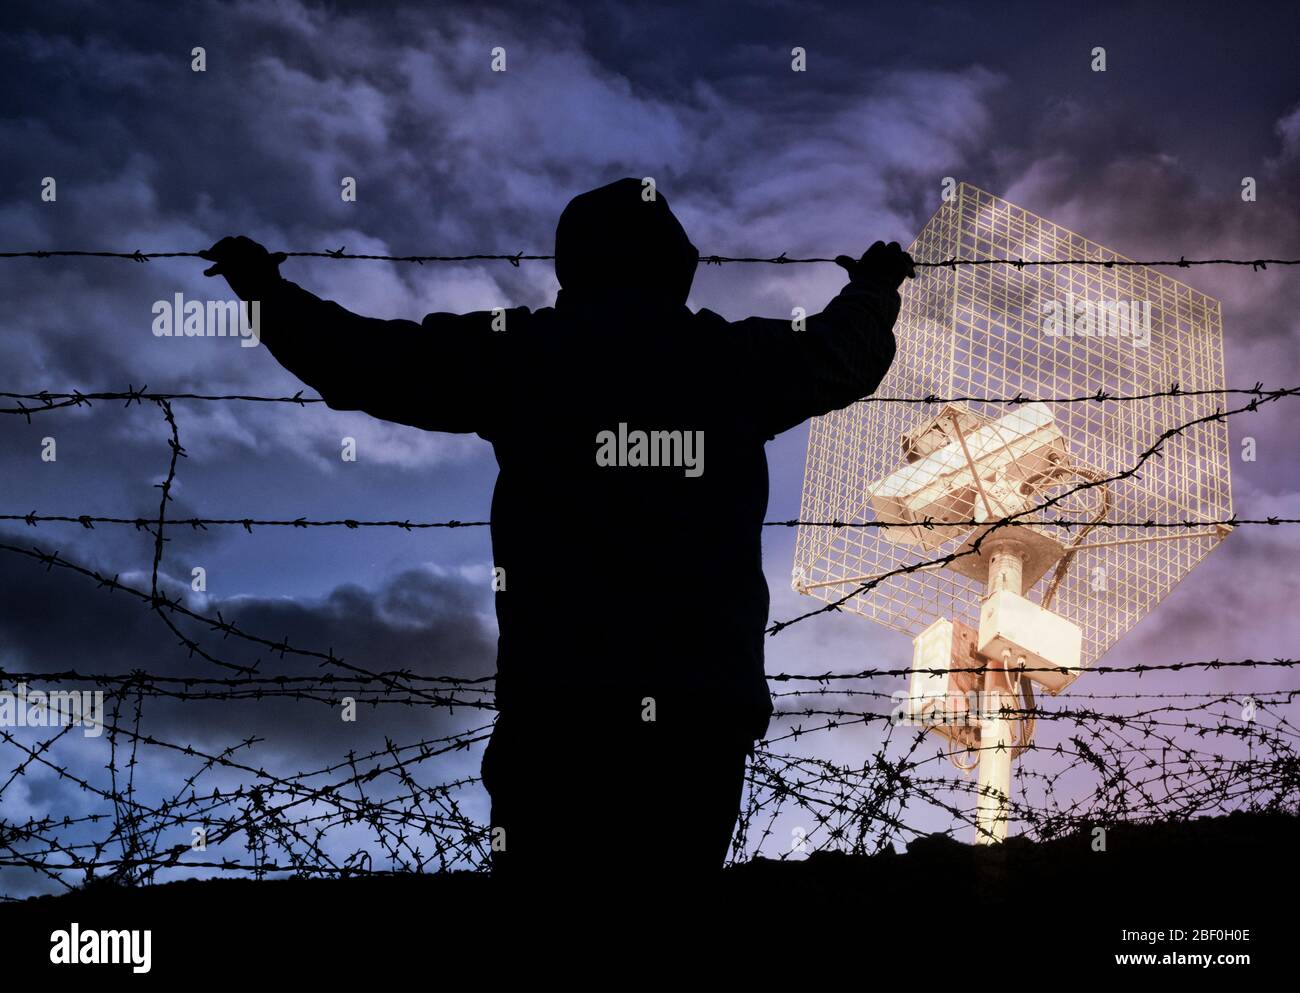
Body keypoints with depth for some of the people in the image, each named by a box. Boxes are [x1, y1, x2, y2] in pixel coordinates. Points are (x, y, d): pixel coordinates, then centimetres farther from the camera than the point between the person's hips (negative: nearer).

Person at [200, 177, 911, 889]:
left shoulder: (517, 352, 0)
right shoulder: (738, 357, 7)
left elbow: (362, 360, 6)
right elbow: (850, 348, 27)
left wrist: (265, 291, 23)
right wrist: (875, 288, 50)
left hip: (559, 705, -2)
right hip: (710, 705, 3)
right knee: (682, 866, 10)